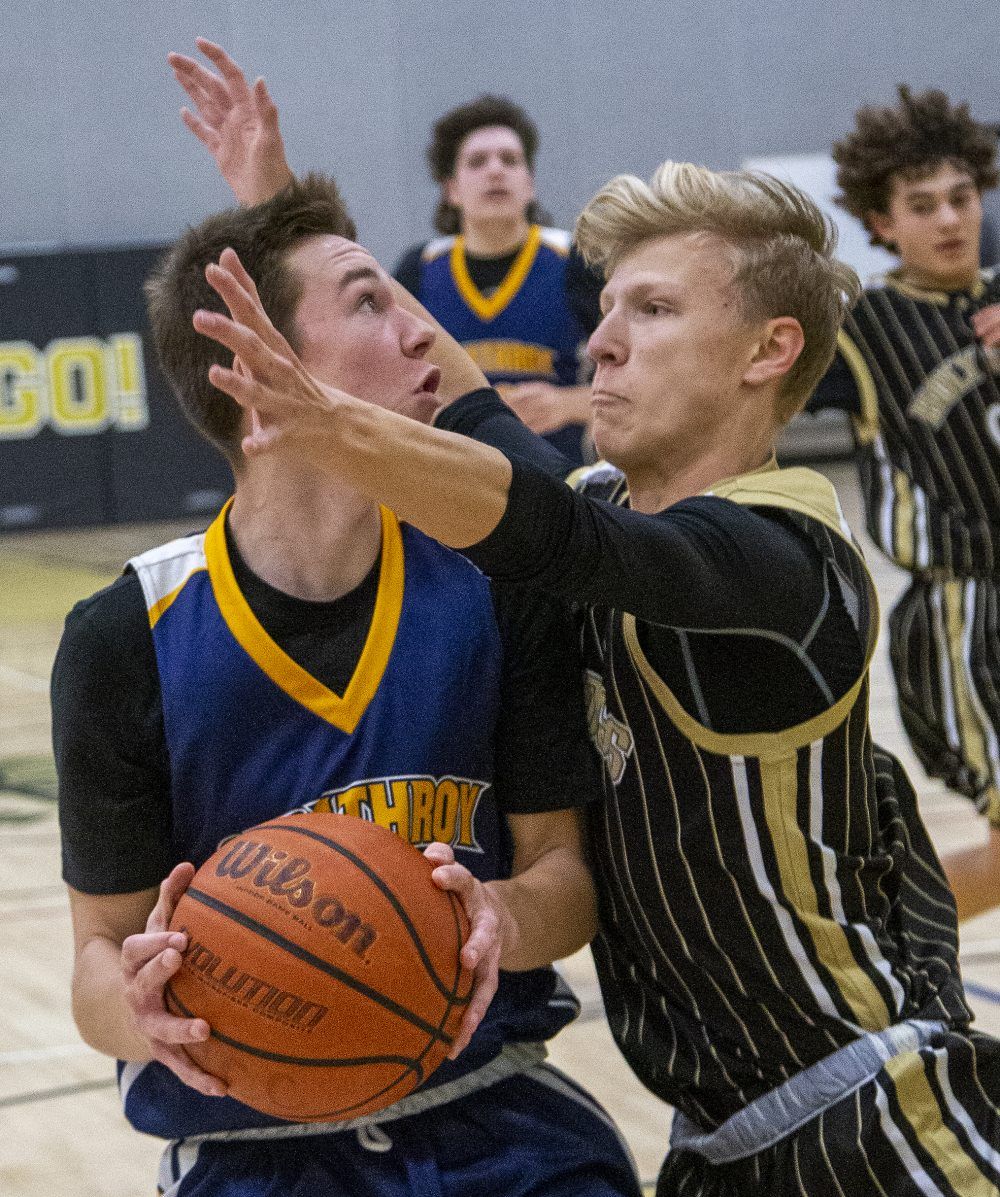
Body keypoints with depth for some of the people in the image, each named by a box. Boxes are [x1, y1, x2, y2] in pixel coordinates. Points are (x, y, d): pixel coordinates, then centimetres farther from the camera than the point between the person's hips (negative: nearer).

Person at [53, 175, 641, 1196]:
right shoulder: (127, 640, -9)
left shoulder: (494, 582, -3)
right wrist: (144, 1008, -27)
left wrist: (504, 919, -22)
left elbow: (566, 873, 1)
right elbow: (102, 946, -3)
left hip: (494, 1112, 2)